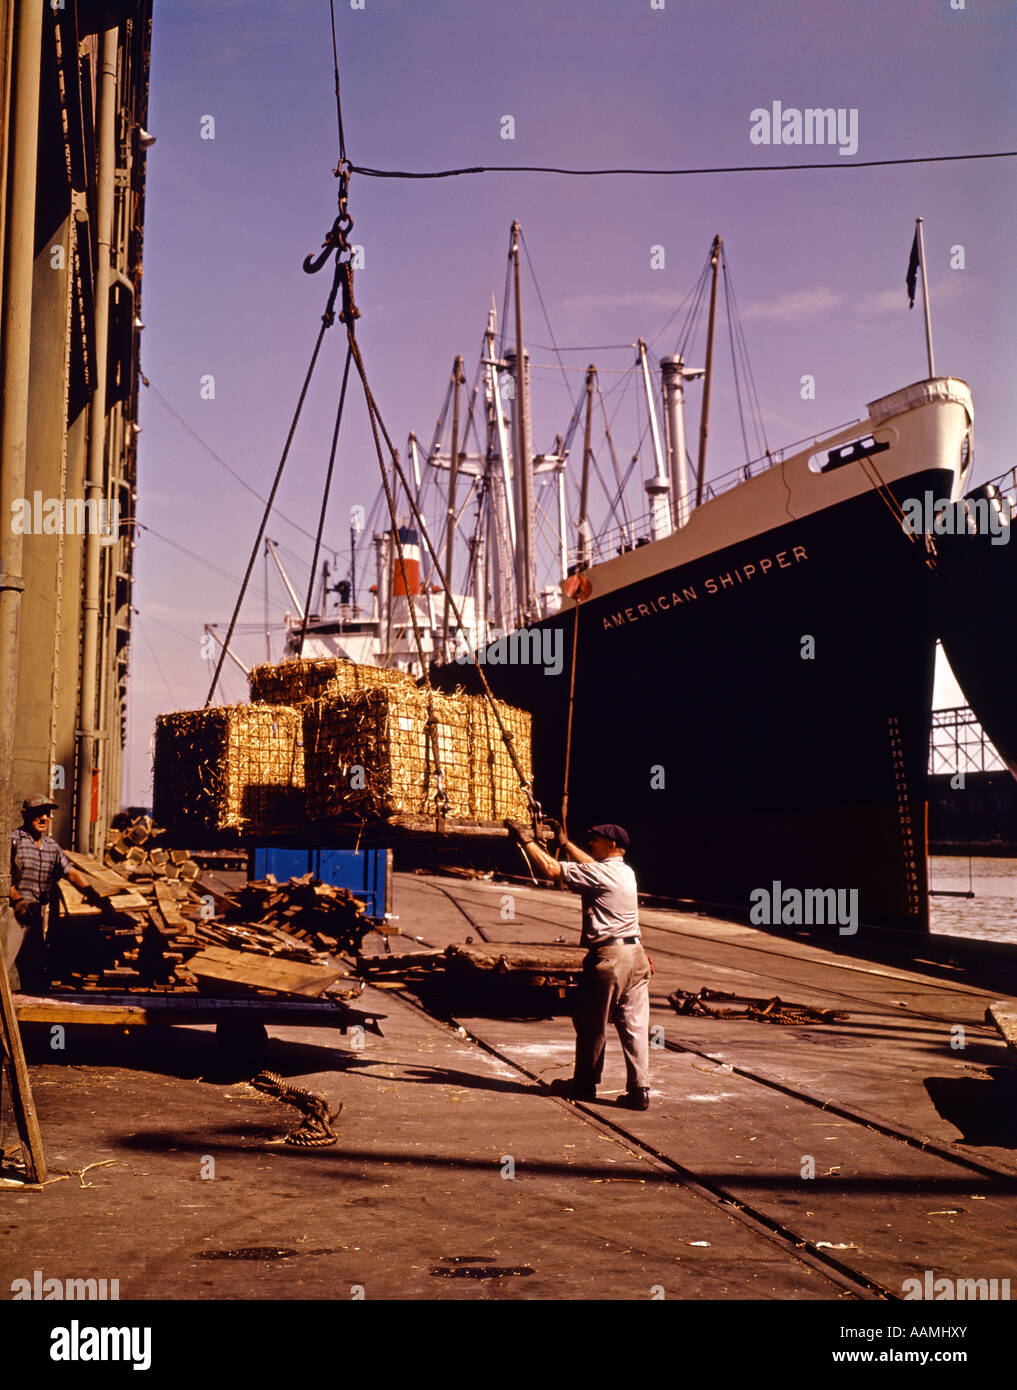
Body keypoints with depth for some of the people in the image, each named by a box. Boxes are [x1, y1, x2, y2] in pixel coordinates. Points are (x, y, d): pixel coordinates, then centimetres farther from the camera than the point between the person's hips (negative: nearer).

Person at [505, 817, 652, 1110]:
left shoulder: (601, 874, -12)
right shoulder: (625, 872, 13)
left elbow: (552, 870, -14)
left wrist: (527, 841, -3)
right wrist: (565, 843, 35)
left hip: (607, 957, -8)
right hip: (635, 955, 8)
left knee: (592, 1024, 7)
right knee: (634, 1025, 6)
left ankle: (585, 1084, 20)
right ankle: (639, 1090, 3)